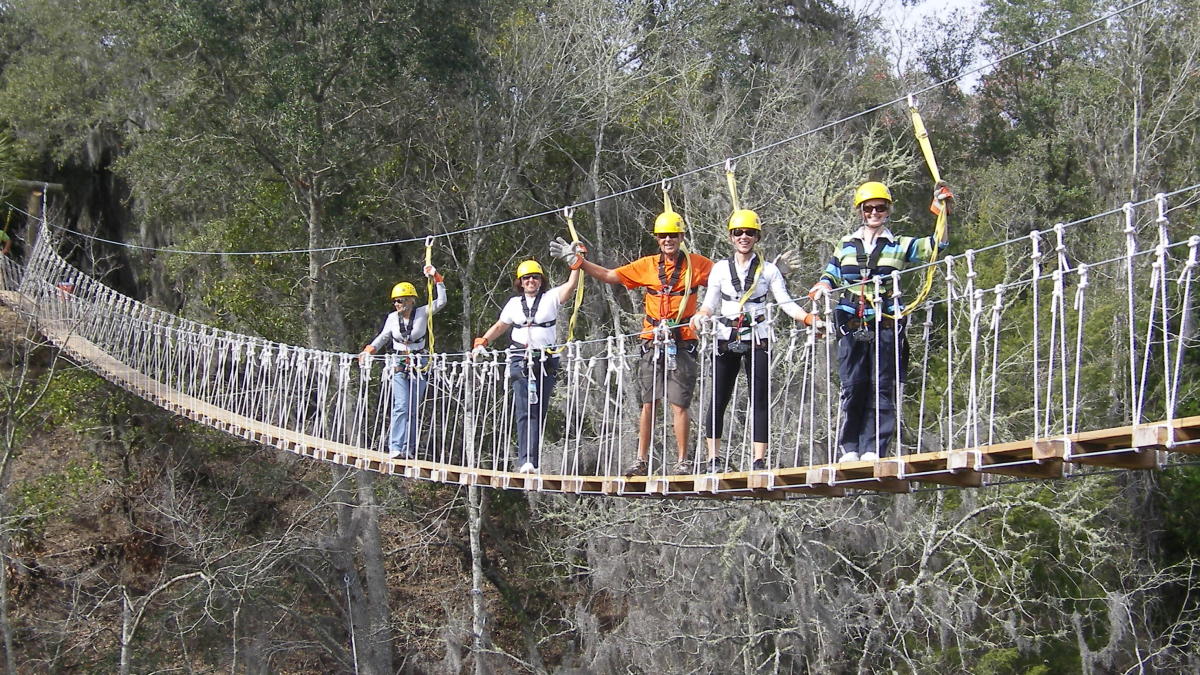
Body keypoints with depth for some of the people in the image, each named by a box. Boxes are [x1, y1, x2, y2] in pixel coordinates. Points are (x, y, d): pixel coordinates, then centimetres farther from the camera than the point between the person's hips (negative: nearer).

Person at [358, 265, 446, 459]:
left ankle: (409, 450, 6)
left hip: (419, 367, -1)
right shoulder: (392, 318, 4)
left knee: (413, 410, 1)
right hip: (400, 367, 1)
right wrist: (369, 350, 5)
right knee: (401, 407, -13)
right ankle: (396, 448, -19)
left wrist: (437, 278, -19)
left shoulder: (422, 313, -3)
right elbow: (383, 337, 18)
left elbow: (441, 301, -14)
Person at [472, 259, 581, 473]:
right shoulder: (514, 303, 17)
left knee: (539, 411, -2)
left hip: (546, 361, -1)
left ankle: (532, 460, -1)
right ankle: (526, 460, -17)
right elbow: (499, 326, 26)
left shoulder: (551, 298, 9)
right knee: (525, 411, -10)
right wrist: (481, 343, 16)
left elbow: (571, 285, -6)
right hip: (521, 361, 1)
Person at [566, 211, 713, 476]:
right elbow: (609, 276, 11)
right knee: (648, 403, 5)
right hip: (653, 342, 3)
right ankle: (642, 460, 9)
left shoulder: (696, 264, 3)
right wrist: (578, 261, 7)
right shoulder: (648, 266, 9)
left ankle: (683, 461, 1)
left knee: (679, 404, -5)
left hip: (682, 343, -3)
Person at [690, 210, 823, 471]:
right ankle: (713, 457, 3)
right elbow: (710, 304, 7)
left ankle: (759, 459, -5)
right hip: (726, 339, 1)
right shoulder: (720, 268, 11)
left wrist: (809, 319, -15)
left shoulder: (768, 270, 8)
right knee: (718, 399, -1)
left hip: (758, 340, -1)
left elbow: (785, 302, 1)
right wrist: (701, 316, -16)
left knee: (759, 400, -5)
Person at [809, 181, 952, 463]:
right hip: (852, 328, 1)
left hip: (886, 326, -1)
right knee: (852, 387, -3)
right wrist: (822, 287, 1)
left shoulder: (899, 246, 10)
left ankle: (873, 448, -5)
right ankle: (850, 448, 3)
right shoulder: (845, 246, 16)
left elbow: (936, 246, 0)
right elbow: (830, 275, 24)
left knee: (882, 388, -5)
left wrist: (941, 210, -10)